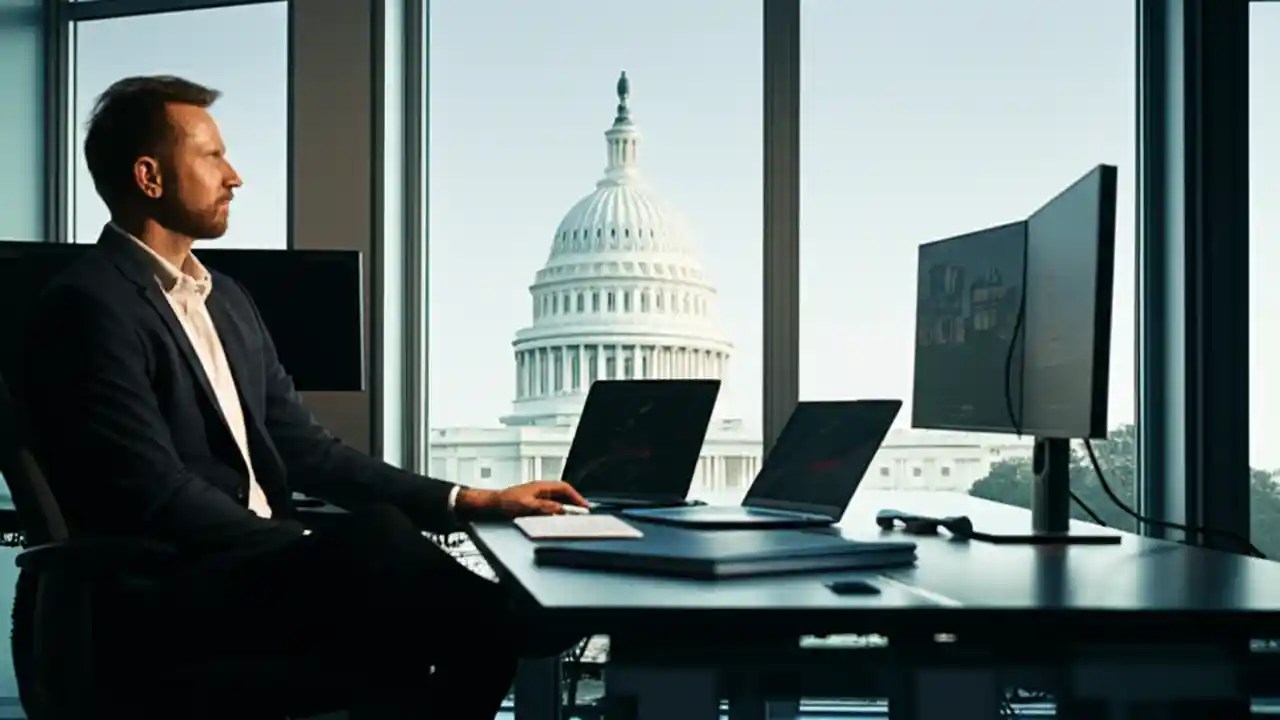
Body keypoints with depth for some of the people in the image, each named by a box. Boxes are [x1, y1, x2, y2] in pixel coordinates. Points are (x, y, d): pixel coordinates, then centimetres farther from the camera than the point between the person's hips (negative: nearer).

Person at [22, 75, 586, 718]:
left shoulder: (226, 298, 18)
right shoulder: (90, 305, -9)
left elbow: (301, 450, 16)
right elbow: (156, 496, -17)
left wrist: (469, 501, 8)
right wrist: (322, 551, -19)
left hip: (259, 571, 8)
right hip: (166, 599, -8)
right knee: (373, 535, -30)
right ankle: (526, 631, -10)